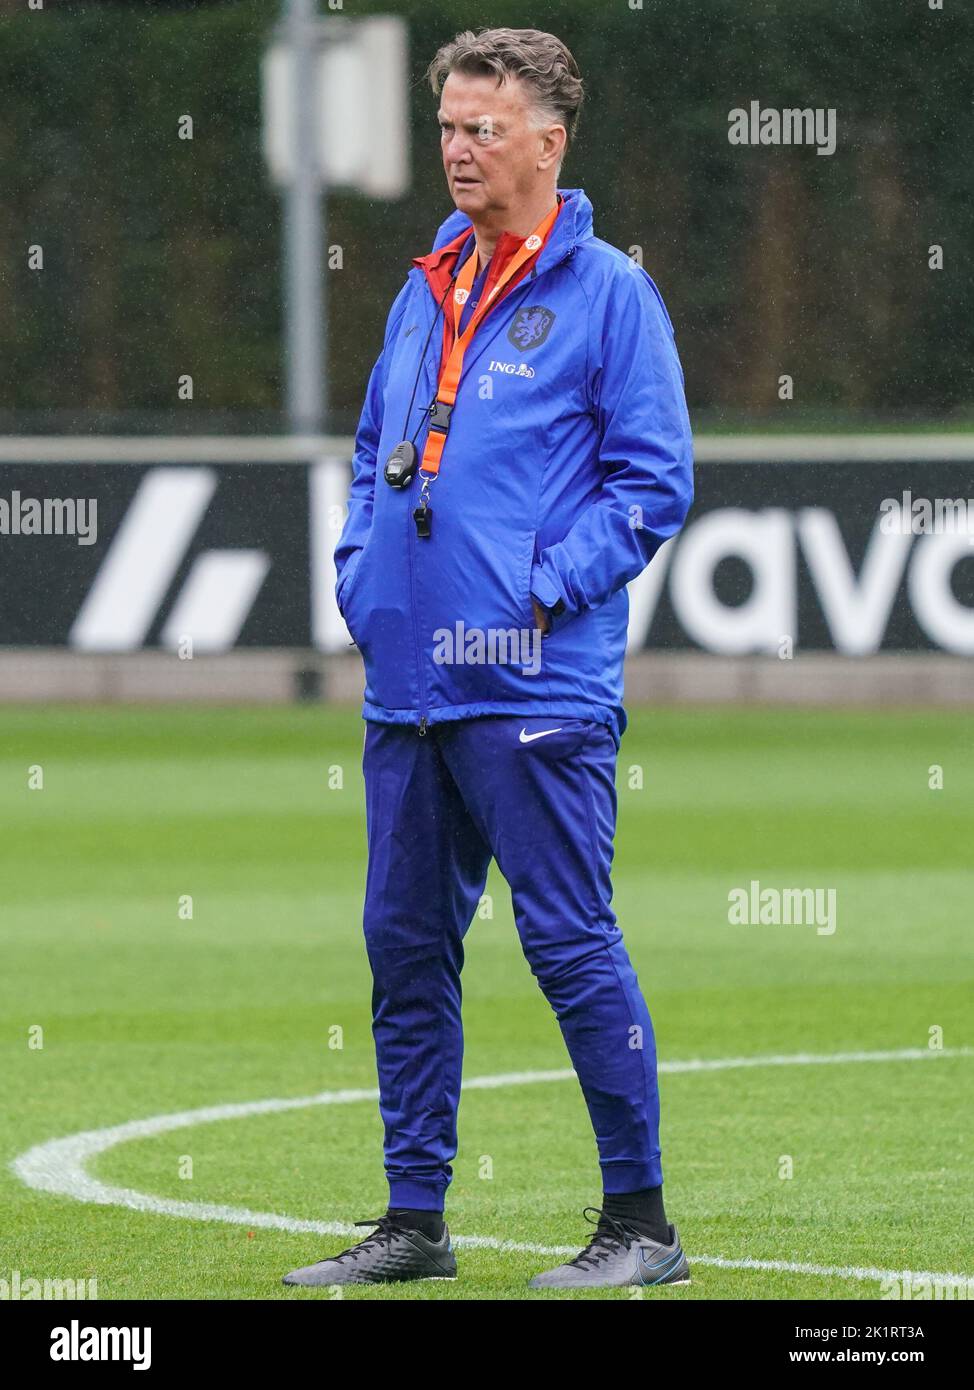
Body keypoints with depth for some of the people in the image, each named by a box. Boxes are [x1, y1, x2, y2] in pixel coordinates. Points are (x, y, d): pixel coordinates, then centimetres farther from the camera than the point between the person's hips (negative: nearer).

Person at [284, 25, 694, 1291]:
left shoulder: (605, 293, -4)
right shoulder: (426, 289, 17)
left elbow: (653, 480, -7)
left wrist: (545, 590, -14)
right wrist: (359, 572, 10)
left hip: (533, 691, -7)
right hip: (407, 685, 7)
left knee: (572, 944, -6)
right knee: (405, 947, 9)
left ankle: (641, 1222, 0)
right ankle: (414, 1221, 16)